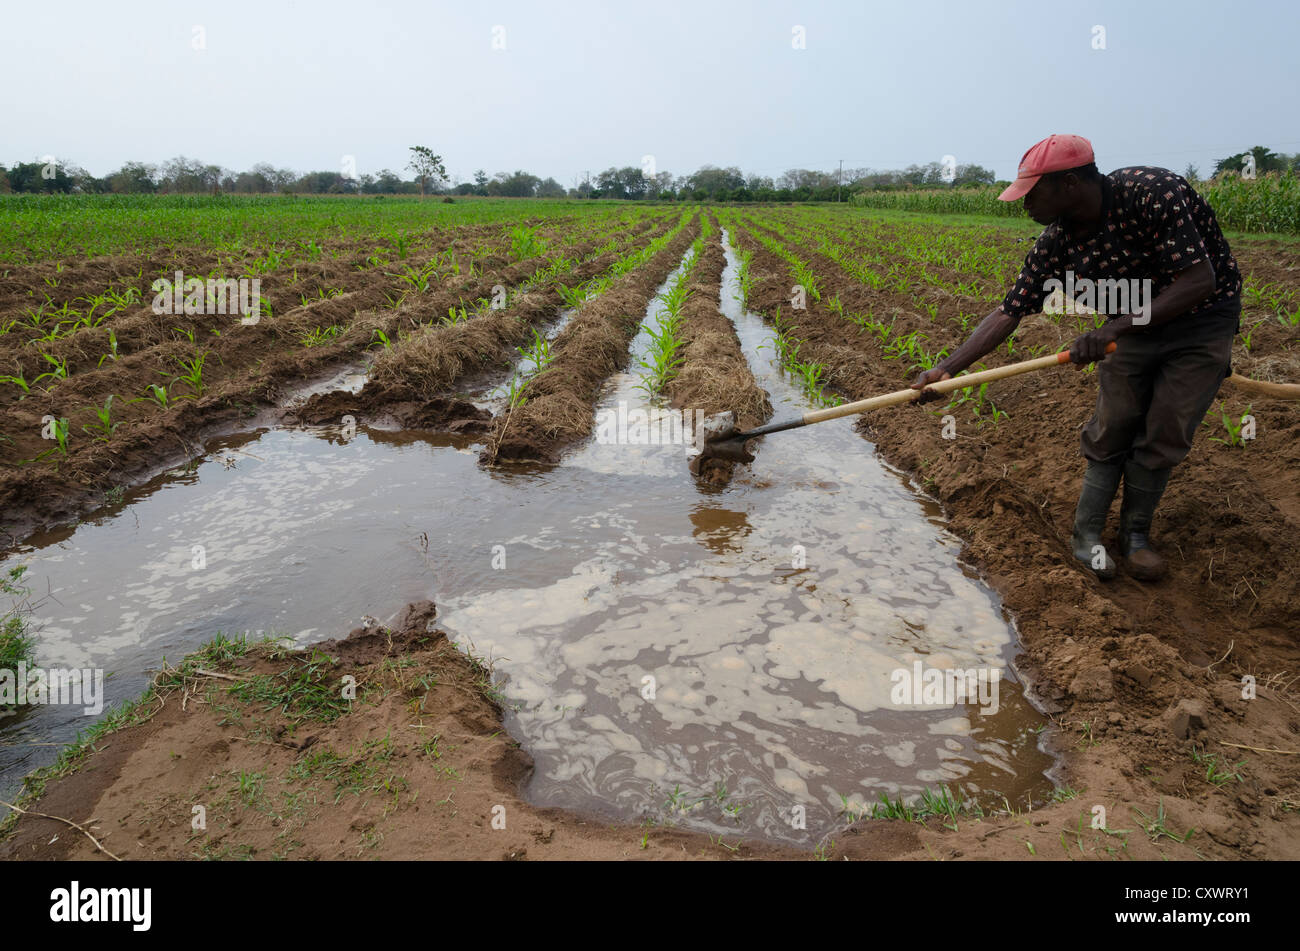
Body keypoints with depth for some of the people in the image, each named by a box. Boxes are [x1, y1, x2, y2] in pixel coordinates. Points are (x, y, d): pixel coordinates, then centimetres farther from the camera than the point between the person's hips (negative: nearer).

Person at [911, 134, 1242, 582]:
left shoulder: (1154, 191, -31)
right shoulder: (1056, 244, -15)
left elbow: (1199, 281, -32)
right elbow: (1008, 313, -12)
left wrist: (1114, 328, -37)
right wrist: (946, 369, -21)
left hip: (1202, 318, -3)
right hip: (1134, 324, 3)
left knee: (1163, 434, -3)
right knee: (1112, 427, -3)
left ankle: (1135, 533, 15)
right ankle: (1087, 533, 10)